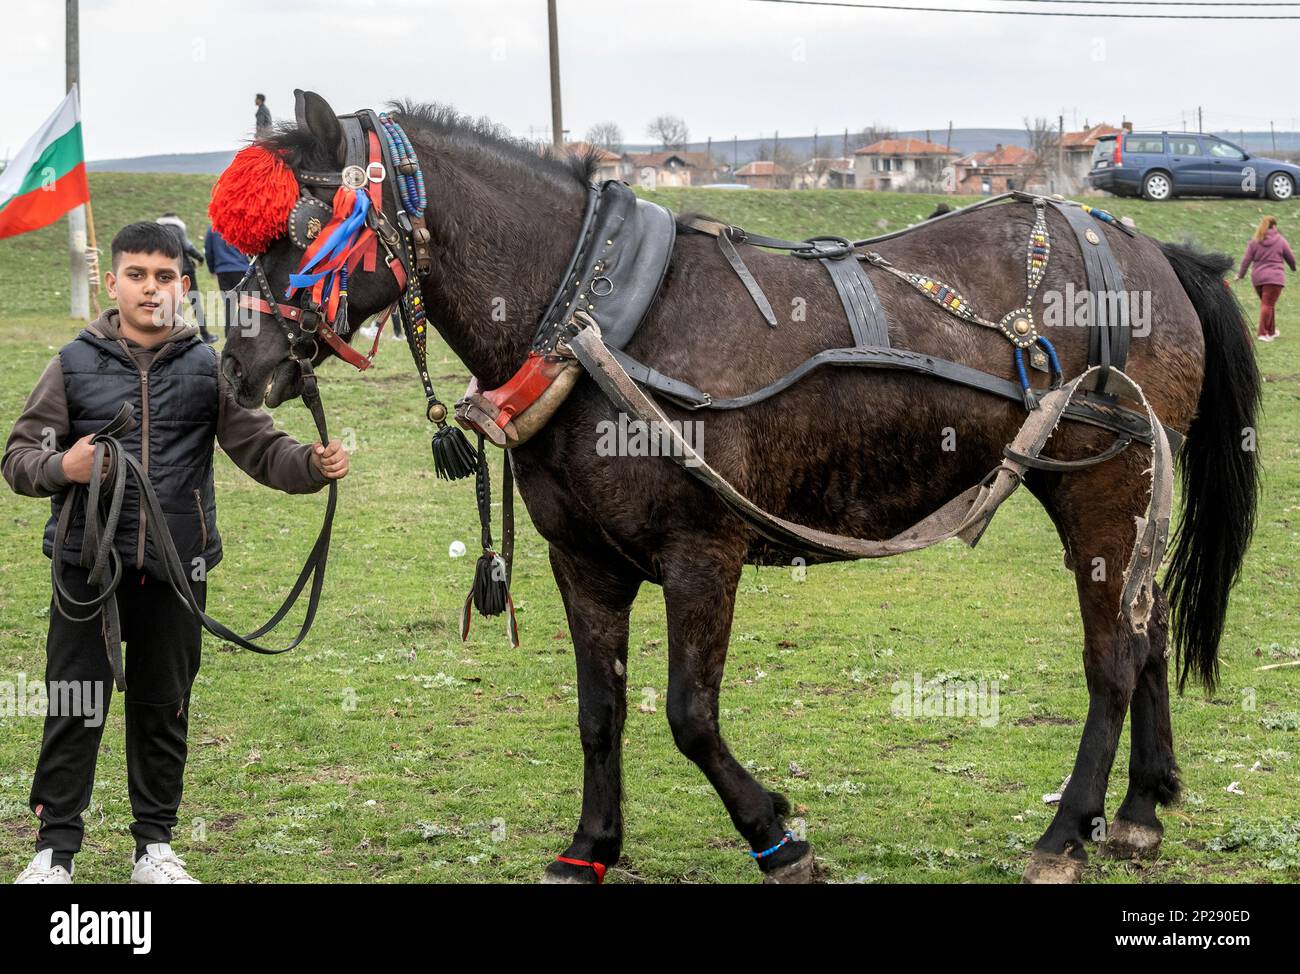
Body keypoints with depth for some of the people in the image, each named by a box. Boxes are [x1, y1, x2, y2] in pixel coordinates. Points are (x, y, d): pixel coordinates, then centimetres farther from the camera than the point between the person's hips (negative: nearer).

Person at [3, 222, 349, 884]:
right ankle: (55, 848, 11)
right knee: (74, 710, 2)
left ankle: (155, 846, 22)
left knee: (164, 710, 10)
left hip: (177, 569, 1)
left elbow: (262, 449, 0)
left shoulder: (207, 368, 4)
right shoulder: (75, 364, 2)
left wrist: (315, 465, -19)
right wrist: (60, 467, -18)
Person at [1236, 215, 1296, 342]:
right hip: (1274, 278, -4)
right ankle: (1263, 333, -12)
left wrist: (1241, 274, 13)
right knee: (1268, 304, -5)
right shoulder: (1280, 241, 1)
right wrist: (1293, 267, 29)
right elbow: (1291, 258, 8)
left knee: (1268, 304, 18)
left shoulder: (1254, 242, 6)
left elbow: (1246, 259, 3)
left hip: (1257, 278, 4)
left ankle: (1271, 331, 27)